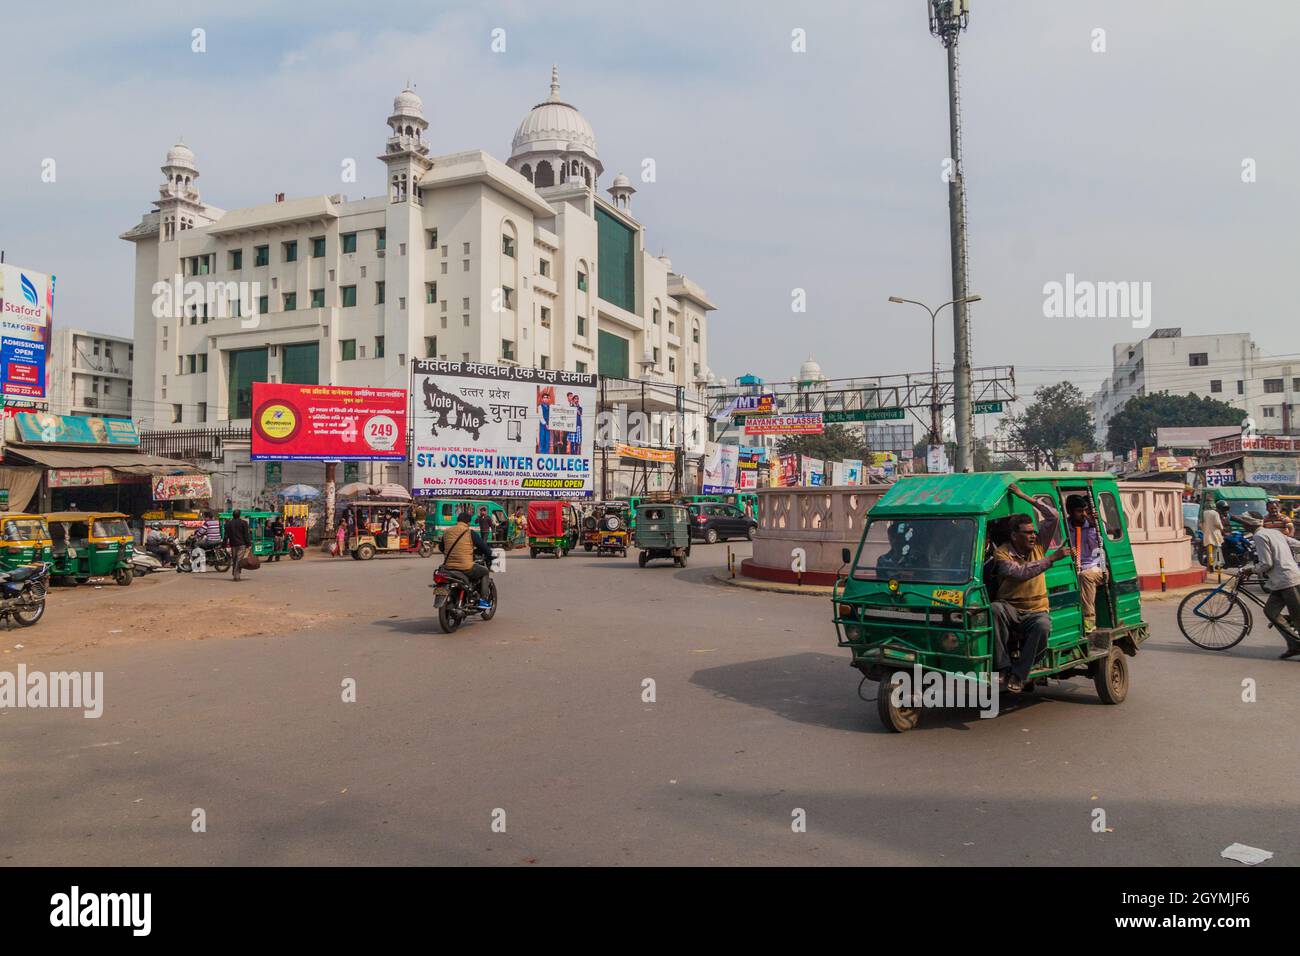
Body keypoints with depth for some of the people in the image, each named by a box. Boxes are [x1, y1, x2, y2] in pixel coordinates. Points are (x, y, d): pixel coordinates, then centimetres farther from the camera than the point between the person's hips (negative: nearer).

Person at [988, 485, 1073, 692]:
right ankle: (1004, 666, -30)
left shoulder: (1038, 545, 7)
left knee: (1043, 626, -34)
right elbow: (1021, 572, -24)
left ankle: (1018, 675, -23)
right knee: (994, 608, -37)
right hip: (1010, 609, -2)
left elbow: (1053, 516, 1)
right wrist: (1052, 558, -25)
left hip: (1037, 611, 2)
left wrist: (1023, 496, -4)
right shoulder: (1002, 554, -6)